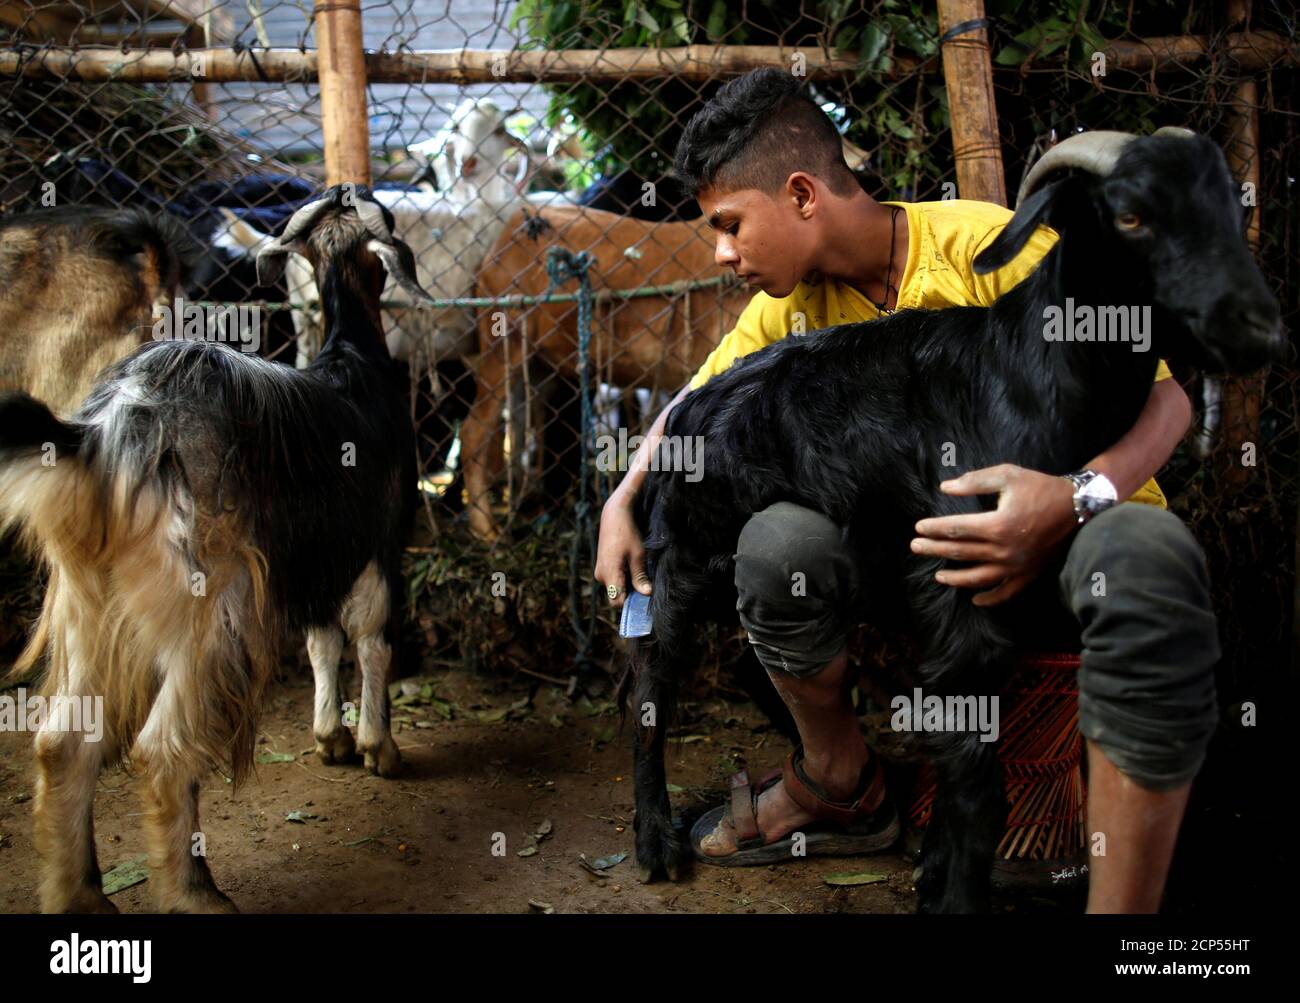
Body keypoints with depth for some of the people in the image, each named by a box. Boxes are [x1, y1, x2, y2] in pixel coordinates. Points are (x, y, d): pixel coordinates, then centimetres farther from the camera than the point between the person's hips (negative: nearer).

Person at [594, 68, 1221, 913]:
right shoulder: (794, 302, 1)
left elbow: (1165, 396, -17)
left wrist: (1078, 500, -36)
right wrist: (623, 502, 2)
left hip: (1066, 524, -4)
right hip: (925, 528, 4)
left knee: (1148, 560, -40)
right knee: (779, 541, -26)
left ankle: (1124, 903, -27)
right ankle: (842, 782, 4)